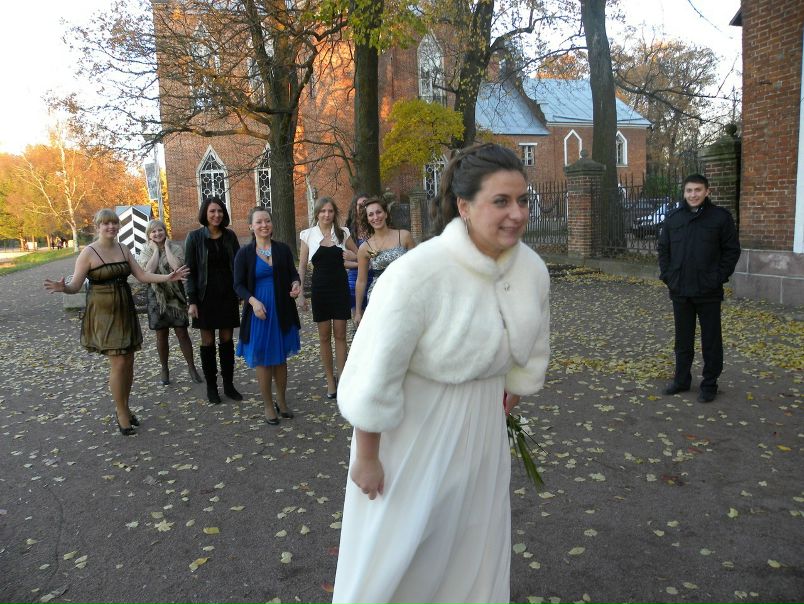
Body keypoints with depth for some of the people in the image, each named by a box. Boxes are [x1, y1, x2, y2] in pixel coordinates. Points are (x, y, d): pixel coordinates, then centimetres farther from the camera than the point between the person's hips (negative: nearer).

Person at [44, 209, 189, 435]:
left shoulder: (123, 250, 7)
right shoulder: (88, 253, -10)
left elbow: (142, 275, 7)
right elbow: (75, 285, -12)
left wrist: (168, 277, -5)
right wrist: (63, 288, -34)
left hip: (125, 310, 6)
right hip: (103, 312, -5)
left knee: (129, 362, 9)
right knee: (118, 363, -8)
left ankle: (124, 407, 26)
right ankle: (121, 413, 7)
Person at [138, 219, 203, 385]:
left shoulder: (176, 248, -3)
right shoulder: (146, 252, 2)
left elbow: (177, 266, -22)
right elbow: (148, 271, -18)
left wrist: (166, 247, -12)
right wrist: (156, 250, -11)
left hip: (176, 296, -1)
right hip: (157, 297, 1)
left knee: (182, 333, 2)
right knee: (161, 335, 9)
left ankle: (191, 366, 14)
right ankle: (165, 369, 23)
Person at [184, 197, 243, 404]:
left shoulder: (230, 236, 3)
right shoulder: (195, 237, -5)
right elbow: (190, 270, -5)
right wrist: (192, 301, -10)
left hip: (227, 295, 3)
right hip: (206, 296, -2)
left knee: (227, 340, 8)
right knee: (208, 342, 5)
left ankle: (229, 385, 17)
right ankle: (211, 386, 16)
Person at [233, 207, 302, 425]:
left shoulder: (283, 249, 2)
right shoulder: (244, 253, -4)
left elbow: (293, 273, 9)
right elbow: (239, 285, -4)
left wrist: (296, 284, -14)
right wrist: (253, 301, -21)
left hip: (282, 311, 2)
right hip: (258, 311, -2)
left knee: (281, 358, 13)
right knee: (263, 360, 6)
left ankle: (282, 402, 28)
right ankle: (268, 406, 20)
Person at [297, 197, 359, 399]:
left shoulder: (343, 232, 2)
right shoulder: (308, 234, 0)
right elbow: (302, 266, 3)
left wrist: (349, 257, -7)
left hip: (340, 286, 0)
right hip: (320, 287, 0)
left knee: (340, 334, 3)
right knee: (324, 336, 6)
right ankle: (330, 380, 17)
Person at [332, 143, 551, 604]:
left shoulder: (533, 269, -10)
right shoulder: (418, 273, -30)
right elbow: (374, 374, -22)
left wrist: (507, 404, 17)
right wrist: (367, 457, -13)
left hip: (481, 424, 6)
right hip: (412, 426, -5)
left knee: (478, 540, 22)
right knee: (398, 546, 13)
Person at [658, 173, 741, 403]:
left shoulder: (721, 217, -4)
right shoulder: (673, 218, 6)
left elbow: (732, 251, -2)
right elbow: (663, 250, 11)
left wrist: (718, 278, -9)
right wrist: (667, 276, 2)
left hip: (709, 292, -3)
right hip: (679, 291, 3)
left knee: (711, 341, 6)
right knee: (683, 339, 14)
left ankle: (709, 384, 17)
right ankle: (681, 379, 27)